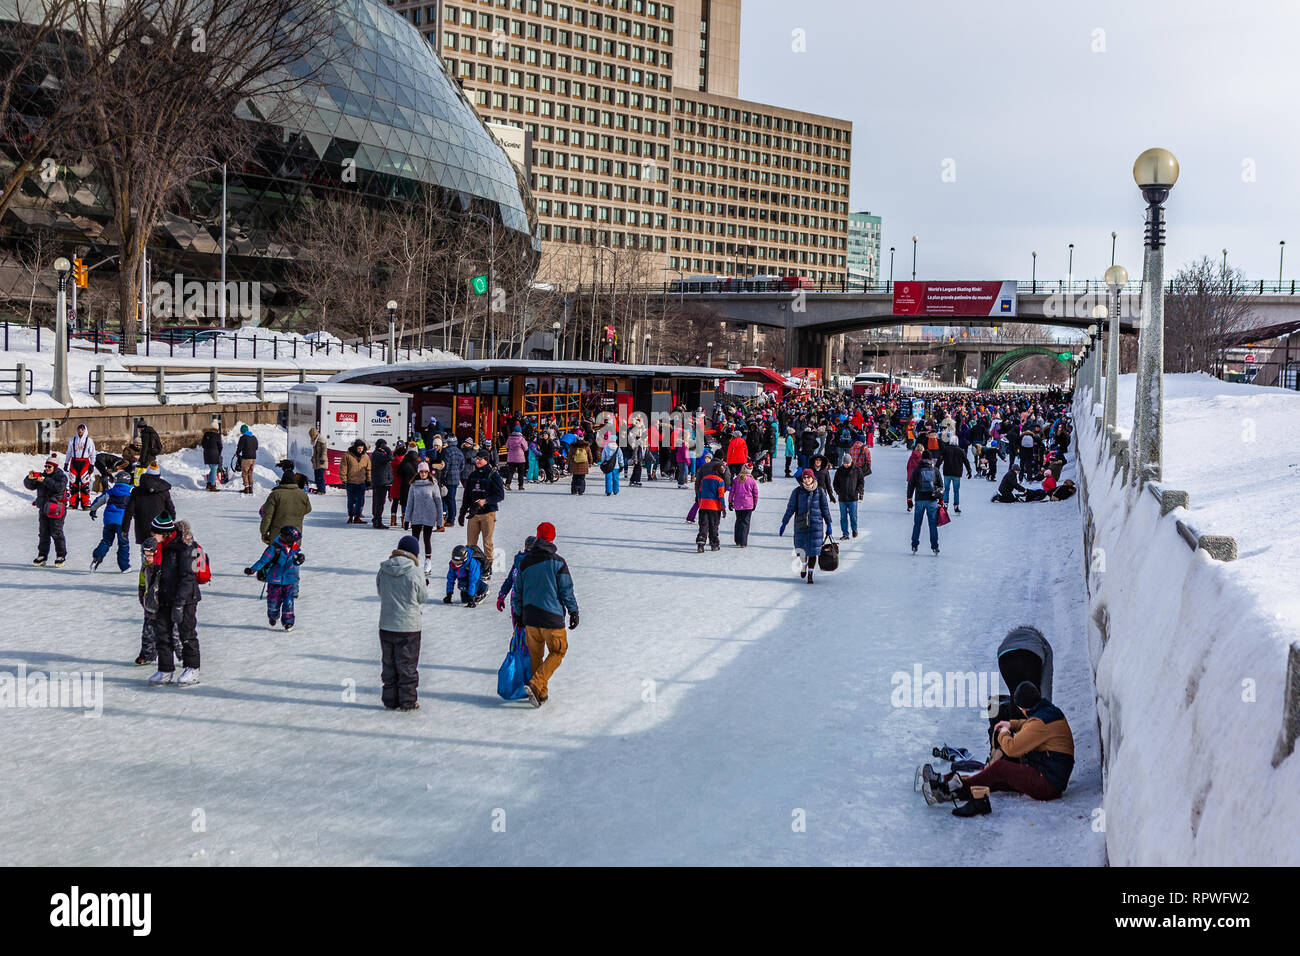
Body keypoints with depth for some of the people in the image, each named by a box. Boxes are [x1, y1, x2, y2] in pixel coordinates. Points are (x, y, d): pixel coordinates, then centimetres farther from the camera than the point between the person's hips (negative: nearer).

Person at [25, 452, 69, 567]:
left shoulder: (61, 476, -5)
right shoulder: (42, 475, 12)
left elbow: (59, 487, -24)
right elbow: (29, 486, 11)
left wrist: (45, 480, -27)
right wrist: (30, 479, -11)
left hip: (56, 510, -6)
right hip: (43, 509, 6)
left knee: (57, 533, -4)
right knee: (43, 533, 9)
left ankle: (61, 556, 3)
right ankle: (42, 555, 15)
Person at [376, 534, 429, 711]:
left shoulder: (383, 571, -2)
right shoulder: (414, 572, -15)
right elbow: (423, 597, -3)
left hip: (386, 626, 4)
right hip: (408, 626, -4)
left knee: (388, 664, 14)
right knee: (407, 665, 7)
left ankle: (390, 699, 19)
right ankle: (407, 701, 11)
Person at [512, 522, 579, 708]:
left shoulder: (525, 562, 3)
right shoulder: (557, 562, -10)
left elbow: (517, 591, 10)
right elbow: (566, 590, -8)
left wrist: (518, 613, 21)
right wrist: (573, 611, 4)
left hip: (530, 617, 4)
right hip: (552, 617, -4)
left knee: (535, 654, 16)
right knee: (557, 652, 9)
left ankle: (542, 694, 19)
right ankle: (536, 684, -9)